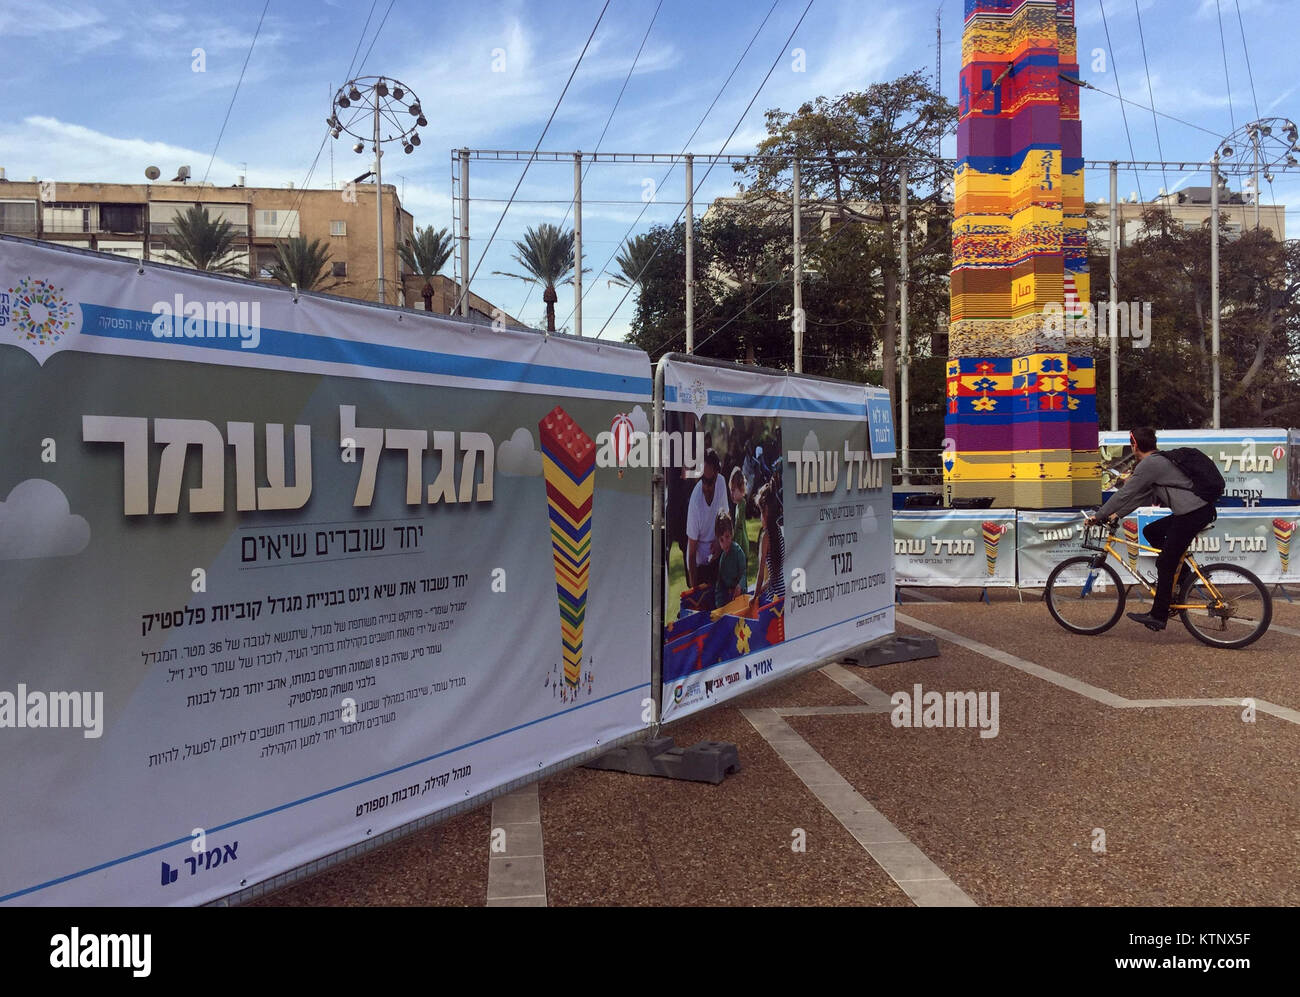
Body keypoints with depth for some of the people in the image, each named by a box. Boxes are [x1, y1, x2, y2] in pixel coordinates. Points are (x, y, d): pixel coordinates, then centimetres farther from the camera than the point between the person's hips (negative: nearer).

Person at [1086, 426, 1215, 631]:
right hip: (1201, 509, 10)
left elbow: (1124, 495, -9)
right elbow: (1141, 496, 25)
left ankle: (1158, 617, 1)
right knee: (1151, 531, 22)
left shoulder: (1148, 464, -9)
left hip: (1192, 514, -10)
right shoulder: (1159, 460, 21)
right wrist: (1117, 515, 23)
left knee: (1165, 565, -4)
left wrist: (1098, 516, 0)